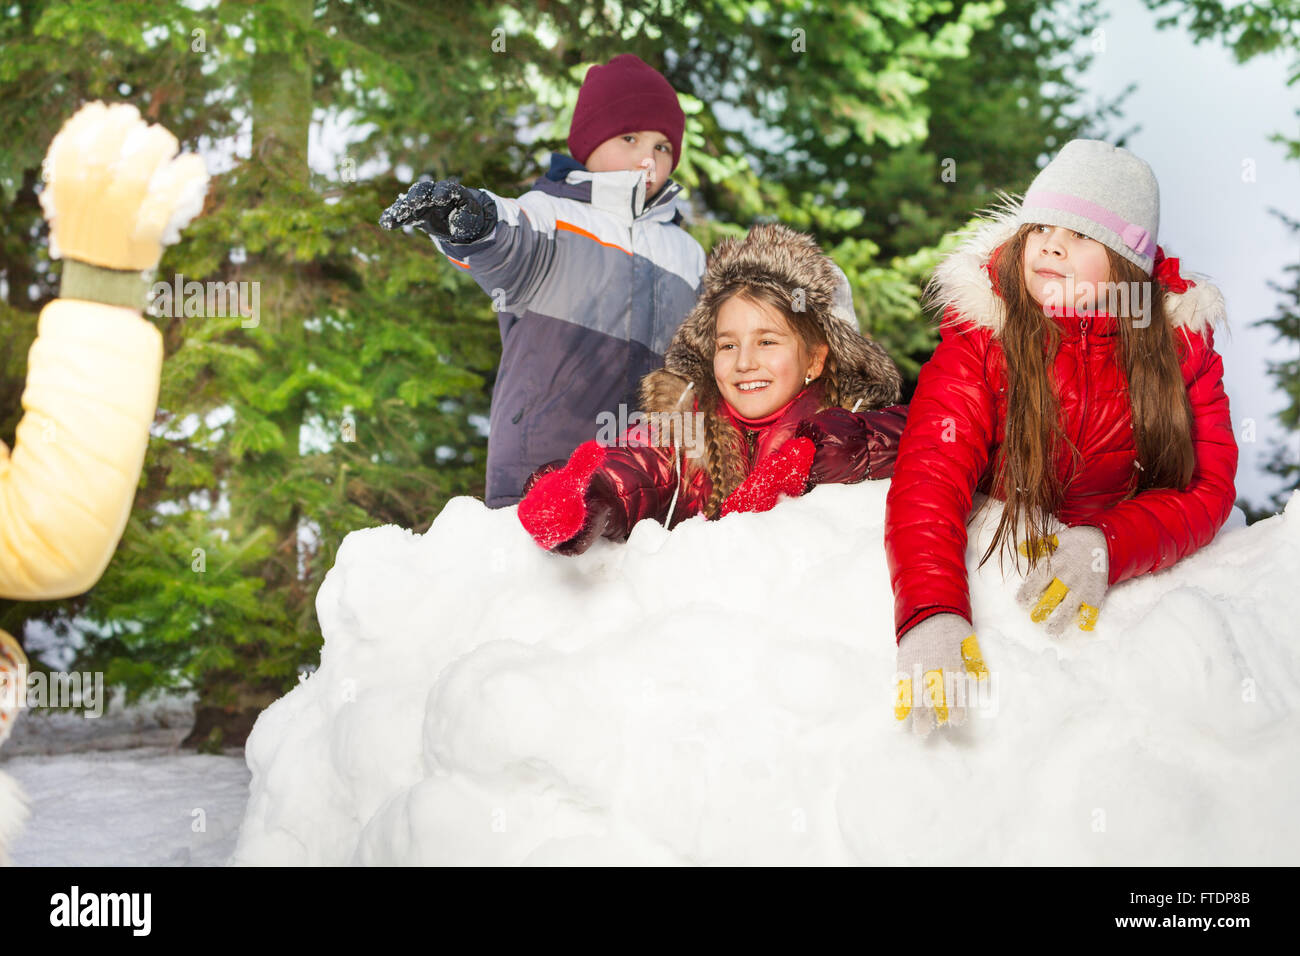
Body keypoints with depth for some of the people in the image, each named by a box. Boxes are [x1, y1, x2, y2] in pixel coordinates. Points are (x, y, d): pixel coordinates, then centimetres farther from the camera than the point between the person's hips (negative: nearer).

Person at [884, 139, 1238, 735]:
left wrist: (1103, 546, -30)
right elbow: (929, 479, -23)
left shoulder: (1181, 341, -5)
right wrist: (931, 614, -42)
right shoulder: (980, 339, -11)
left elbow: (1208, 488, -8)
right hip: (996, 564, -1)